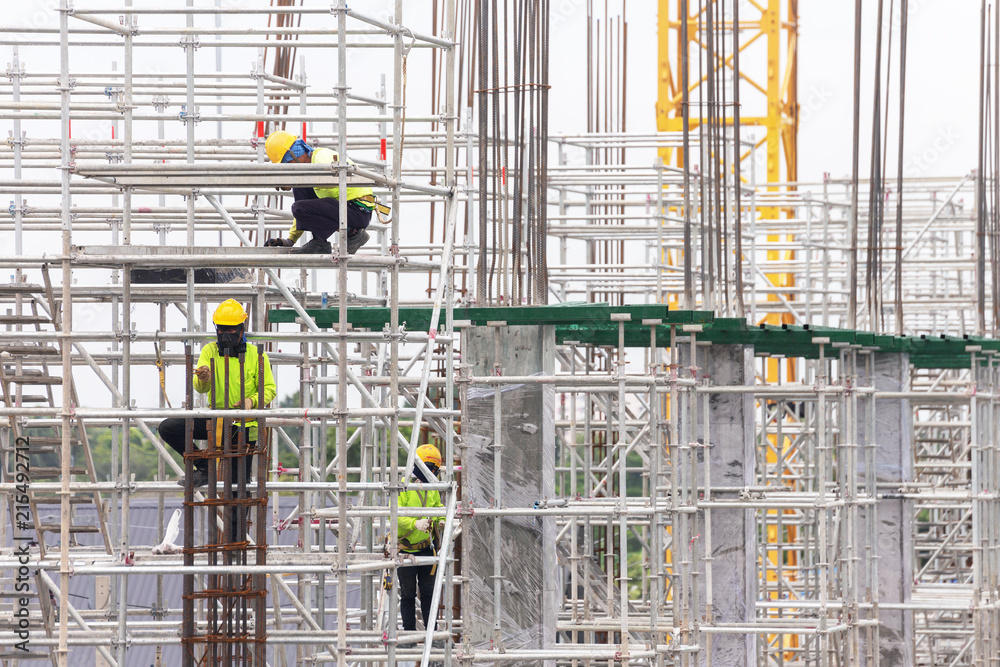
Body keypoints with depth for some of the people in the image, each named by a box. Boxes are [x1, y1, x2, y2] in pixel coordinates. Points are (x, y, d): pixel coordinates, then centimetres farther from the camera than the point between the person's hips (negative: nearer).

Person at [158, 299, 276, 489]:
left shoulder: (255, 356, -6)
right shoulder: (210, 351, -1)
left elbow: (270, 389, -3)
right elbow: (201, 388, -10)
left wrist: (251, 401, -25)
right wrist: (203, 380, -36)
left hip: (243, 424, -3)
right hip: (215, 419, 3)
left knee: (239, 480, -5)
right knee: (167, 428, -14)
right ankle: (203, 469, -4)